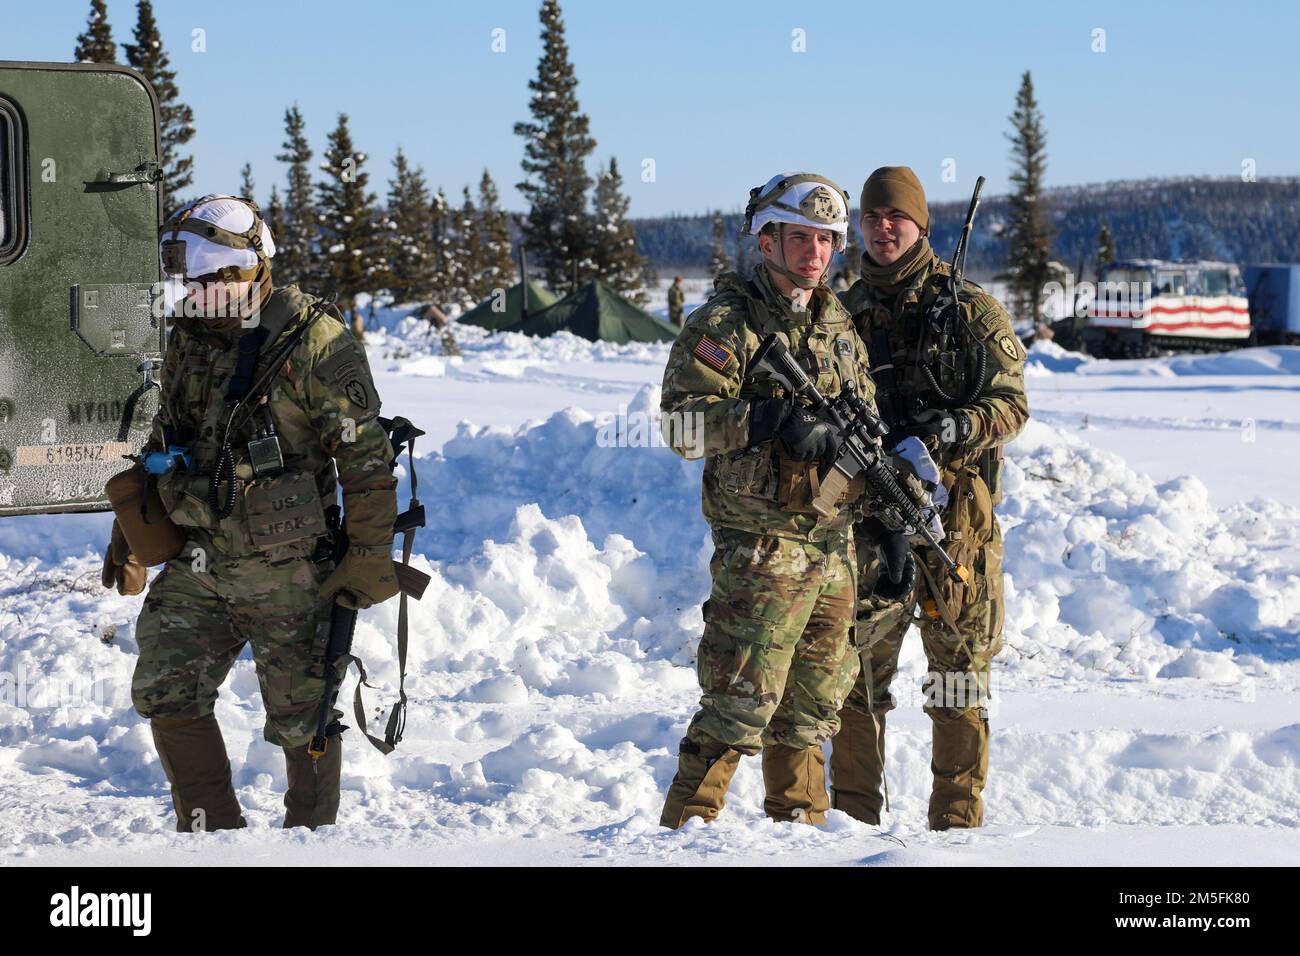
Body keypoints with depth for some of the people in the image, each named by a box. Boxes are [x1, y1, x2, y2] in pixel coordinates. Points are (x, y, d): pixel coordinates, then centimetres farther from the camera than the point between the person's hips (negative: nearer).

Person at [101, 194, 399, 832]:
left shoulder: (314, 345, -13)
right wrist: (130, 538, 22)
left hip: (287, 572, -6)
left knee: (302, 717, 4)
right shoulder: (187, 341, 8)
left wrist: (369, 559, -13)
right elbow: (163, 445, 21)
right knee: (165, 695, 1)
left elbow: (367, 461, -12)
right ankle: (212, 836, 15)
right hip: (197, 564, 6)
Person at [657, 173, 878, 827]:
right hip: (763, 545, -7)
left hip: (834, 547, 7)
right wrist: (768, 419, -25)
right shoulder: (728, 322, -6)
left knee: (814, 703, 13)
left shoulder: (841, 329, 16)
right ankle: (686, 828, -5)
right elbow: (682, 422, -15)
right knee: (742, 699, -10)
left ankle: (801, 822, 24)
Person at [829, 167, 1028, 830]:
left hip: (955, 508, -2)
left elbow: (1011, 406, -3)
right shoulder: (845, 314, 11)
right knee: (858, 665, 2)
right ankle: (853, 813, 11)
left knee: (959, 669, 1)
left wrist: (955, 428, -21)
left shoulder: (970, 310, 2)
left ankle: (958, 821, 8)